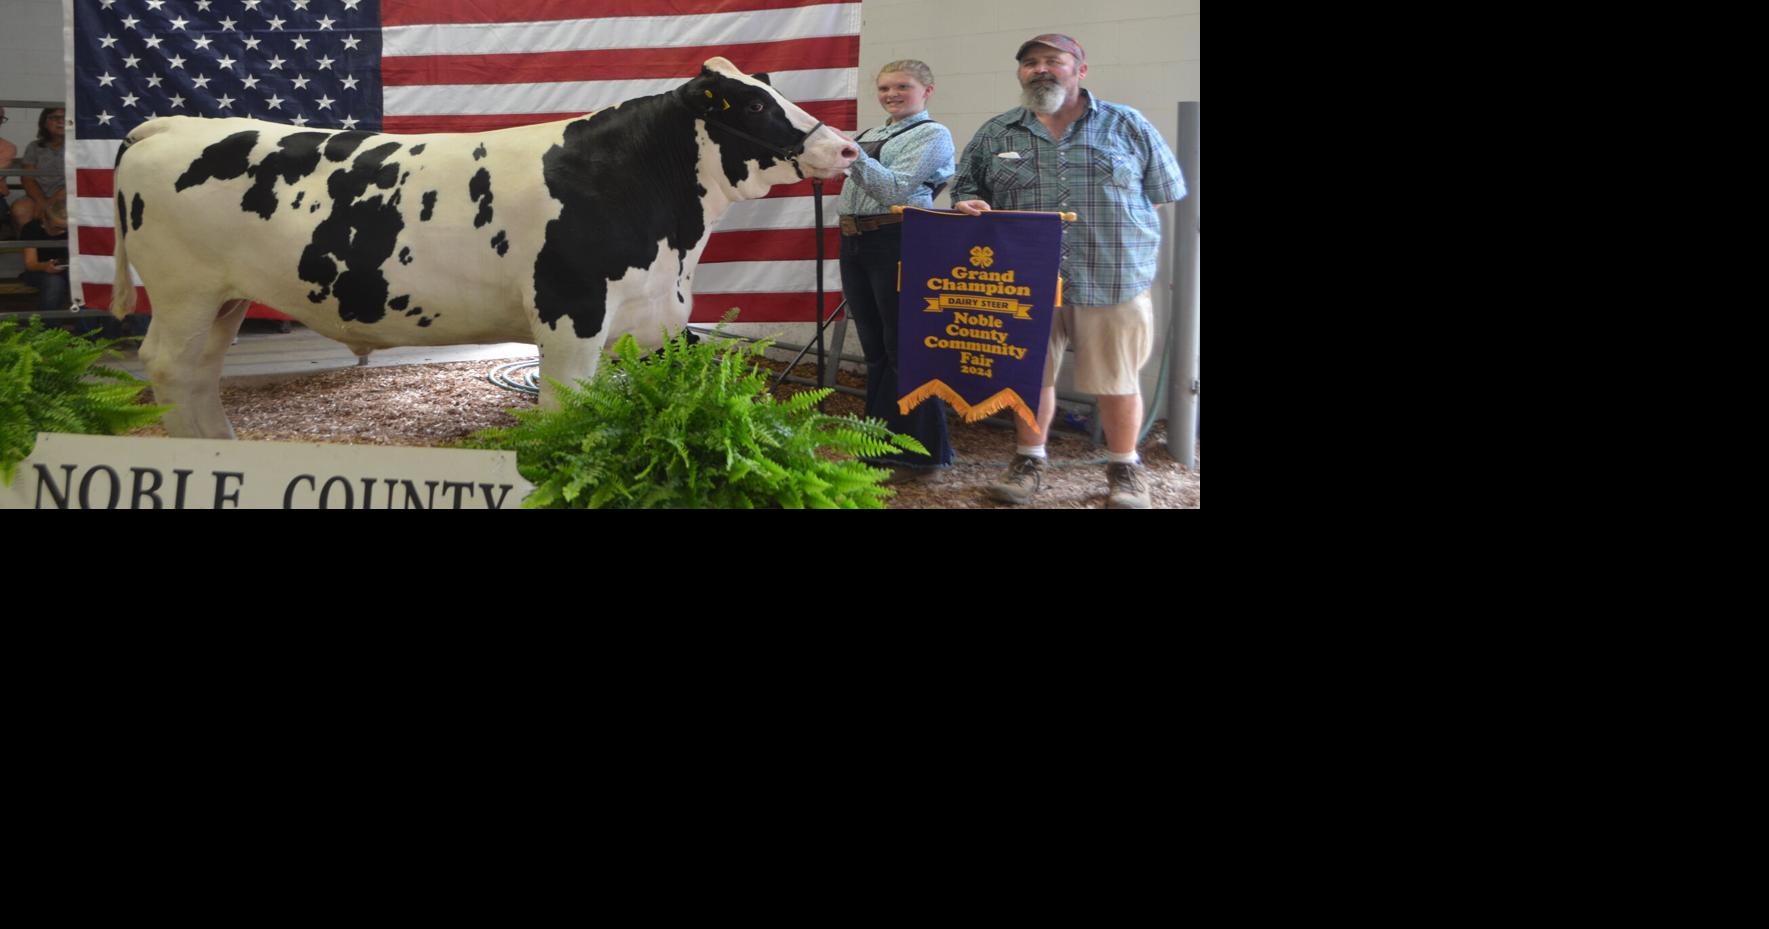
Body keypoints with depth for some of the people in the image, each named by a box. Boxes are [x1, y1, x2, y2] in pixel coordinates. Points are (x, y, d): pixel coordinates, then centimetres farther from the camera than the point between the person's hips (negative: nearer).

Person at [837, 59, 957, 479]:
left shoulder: (933, 134, -2)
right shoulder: (870, 134, 20)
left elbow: (896, 188, -16)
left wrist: (853, 155, -24)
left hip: (898, 240, -7)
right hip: (854, 240, 8)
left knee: (903, 348, -6)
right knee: (874, 347, 13)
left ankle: (918, 453, 0)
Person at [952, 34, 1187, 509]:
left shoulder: (1127, 126, 4)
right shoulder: (994, 136, 9)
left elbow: (1165, 192, 8)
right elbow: (964, 189, 16)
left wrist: (1109, 234, 3)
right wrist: (969, 206, -7)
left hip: (1114, 282, -1)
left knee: (1117, 381, 5)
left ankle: (1124, 469, 22)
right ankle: (1030, 461, 27)